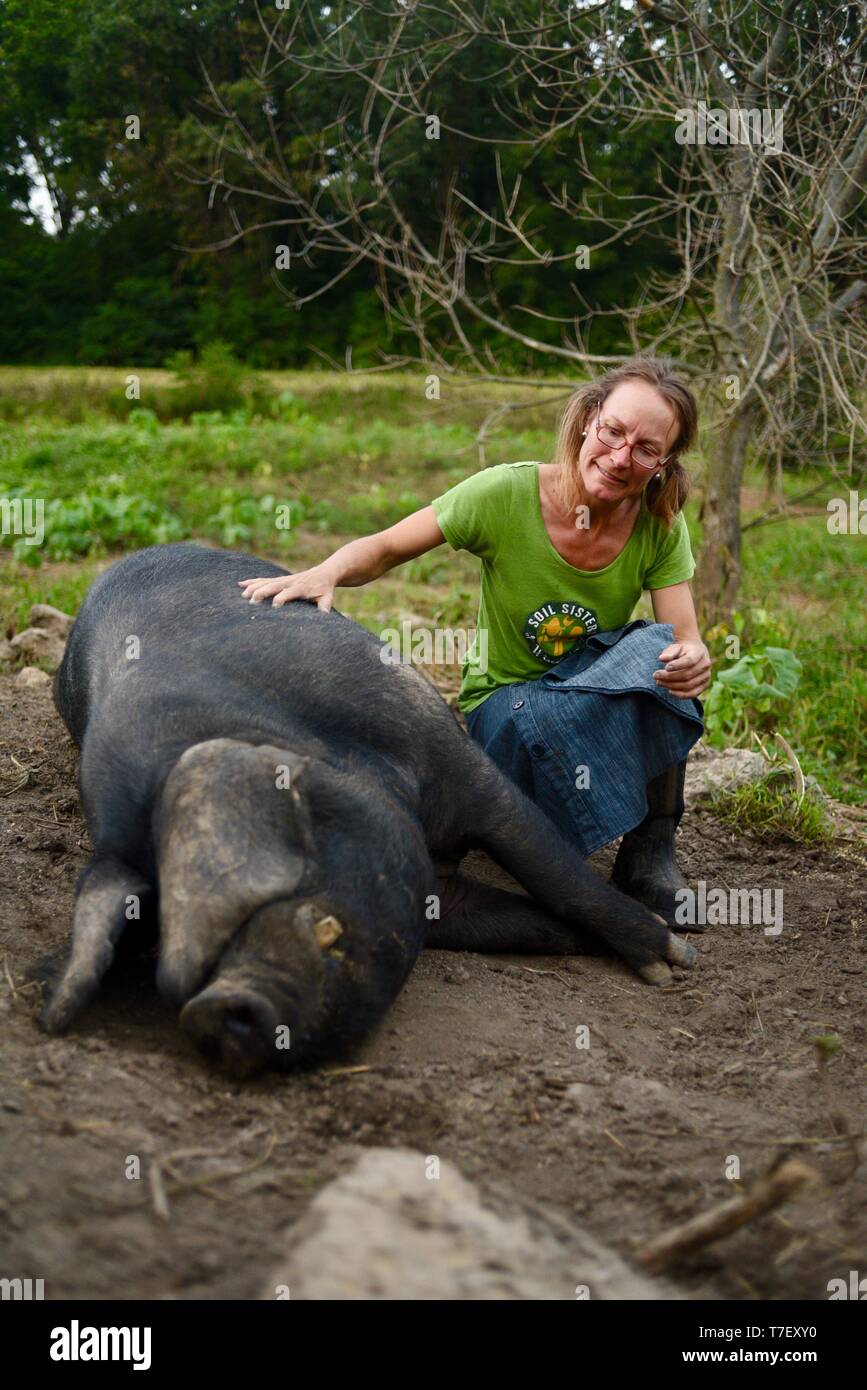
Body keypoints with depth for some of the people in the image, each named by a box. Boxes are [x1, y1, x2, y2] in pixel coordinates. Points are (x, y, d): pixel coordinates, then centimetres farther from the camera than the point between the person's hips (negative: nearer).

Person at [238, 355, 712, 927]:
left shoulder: (660, 527, -11)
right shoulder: (508, 493, -19)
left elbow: (686, 639, -17)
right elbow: (384, 549, -12)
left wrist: (694, 661, -42)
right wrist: (326, 572, -33)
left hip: (597, 690, 2)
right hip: (501, 703, -2)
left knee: (659, 650, -31)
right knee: (546, 715, -39)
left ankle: (651, 854, -19)